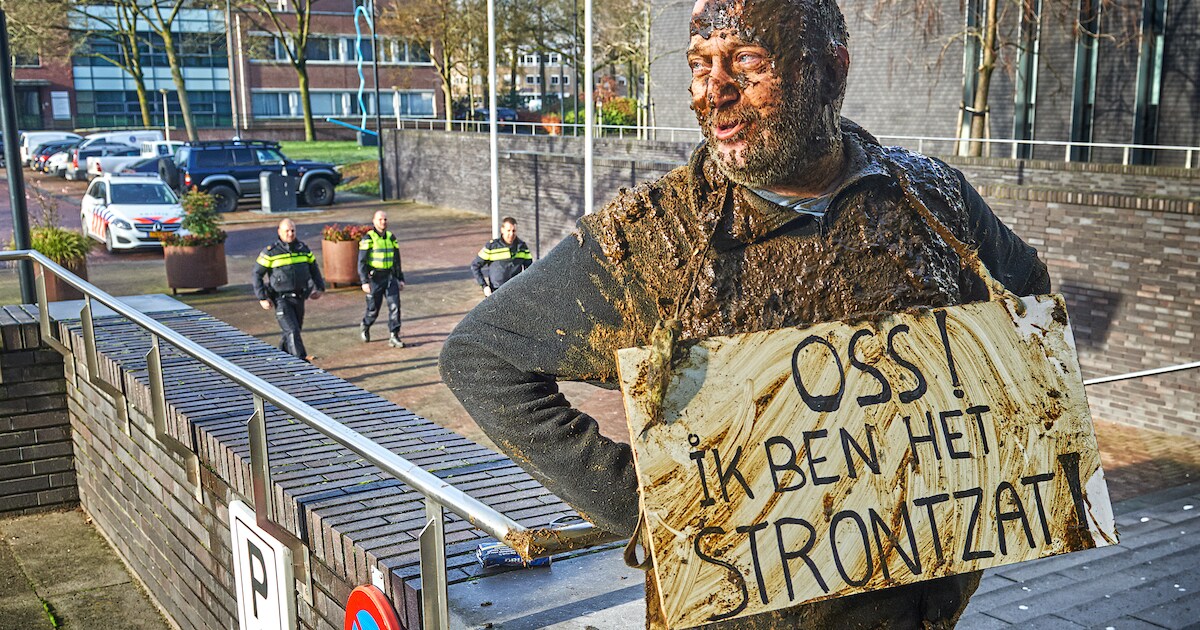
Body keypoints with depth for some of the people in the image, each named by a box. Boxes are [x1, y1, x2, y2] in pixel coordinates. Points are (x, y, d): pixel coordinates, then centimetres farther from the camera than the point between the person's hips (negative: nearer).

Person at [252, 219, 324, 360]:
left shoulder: (303, 248, 6)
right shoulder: (271, 252, -8)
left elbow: (313, 268, 21)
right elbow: (257, 273, -2)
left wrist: (319, 287, 15)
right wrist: (262, 298, -7)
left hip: (299, 298, 5)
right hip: (281, 299, -5)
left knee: (294, 330, 16)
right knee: (292, 332, -14)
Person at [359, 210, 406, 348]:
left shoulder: (391, 237, 10)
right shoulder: (368, 239, -7)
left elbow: (397, 260, 17)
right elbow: (361, 262, -9)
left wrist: (400, 279, 16)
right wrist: (364, 282, -17)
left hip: (390, 277, 4)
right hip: (375, 279, -4)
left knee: (394, 306, -9)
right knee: (373, 309, 6)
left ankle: (393, 337, -5)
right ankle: (364, 328, 36)